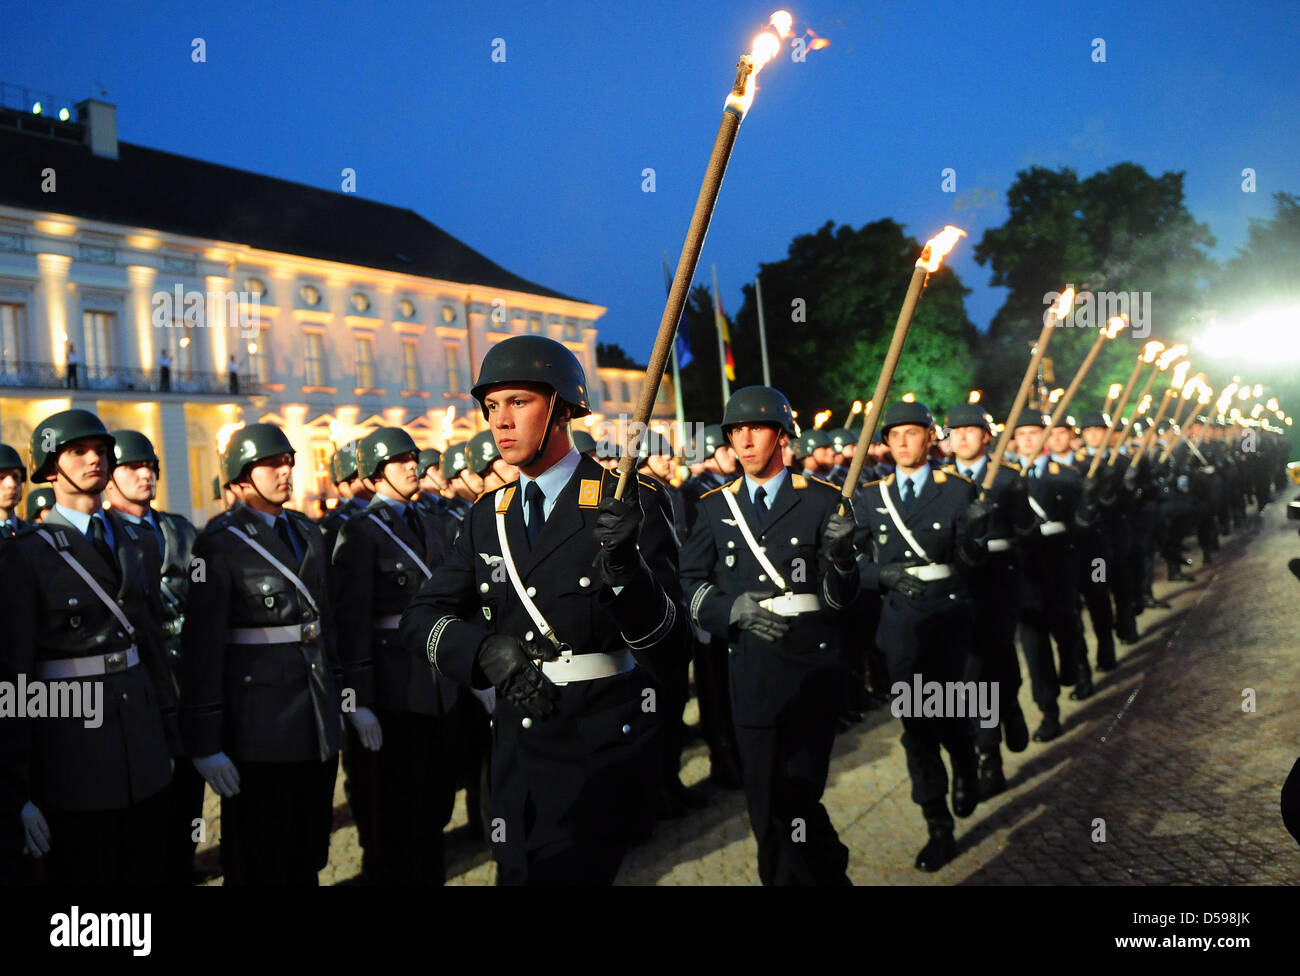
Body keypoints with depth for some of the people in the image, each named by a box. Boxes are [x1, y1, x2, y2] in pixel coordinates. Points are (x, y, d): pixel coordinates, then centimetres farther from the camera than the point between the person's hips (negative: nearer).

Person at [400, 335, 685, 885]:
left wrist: (624, 563, -35)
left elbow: (666, 646, -16)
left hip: (603, 750, -6)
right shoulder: (490, 516, 7)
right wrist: (488, 648, -17)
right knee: (516, 871, 18)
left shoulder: (626, 505, -11)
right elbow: (422, 617, 4)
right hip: (517, 744, 6)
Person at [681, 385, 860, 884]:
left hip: (811, 668, -3)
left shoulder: (822, 501, -1)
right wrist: (733, 608, -13)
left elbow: (840, 596, -3)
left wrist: (839, 553, -24)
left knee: (796, 795, 2)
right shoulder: (715, 506, 8)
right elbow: (691, 585, 6)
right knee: (766, 802, 11)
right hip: (752, 670, 3)